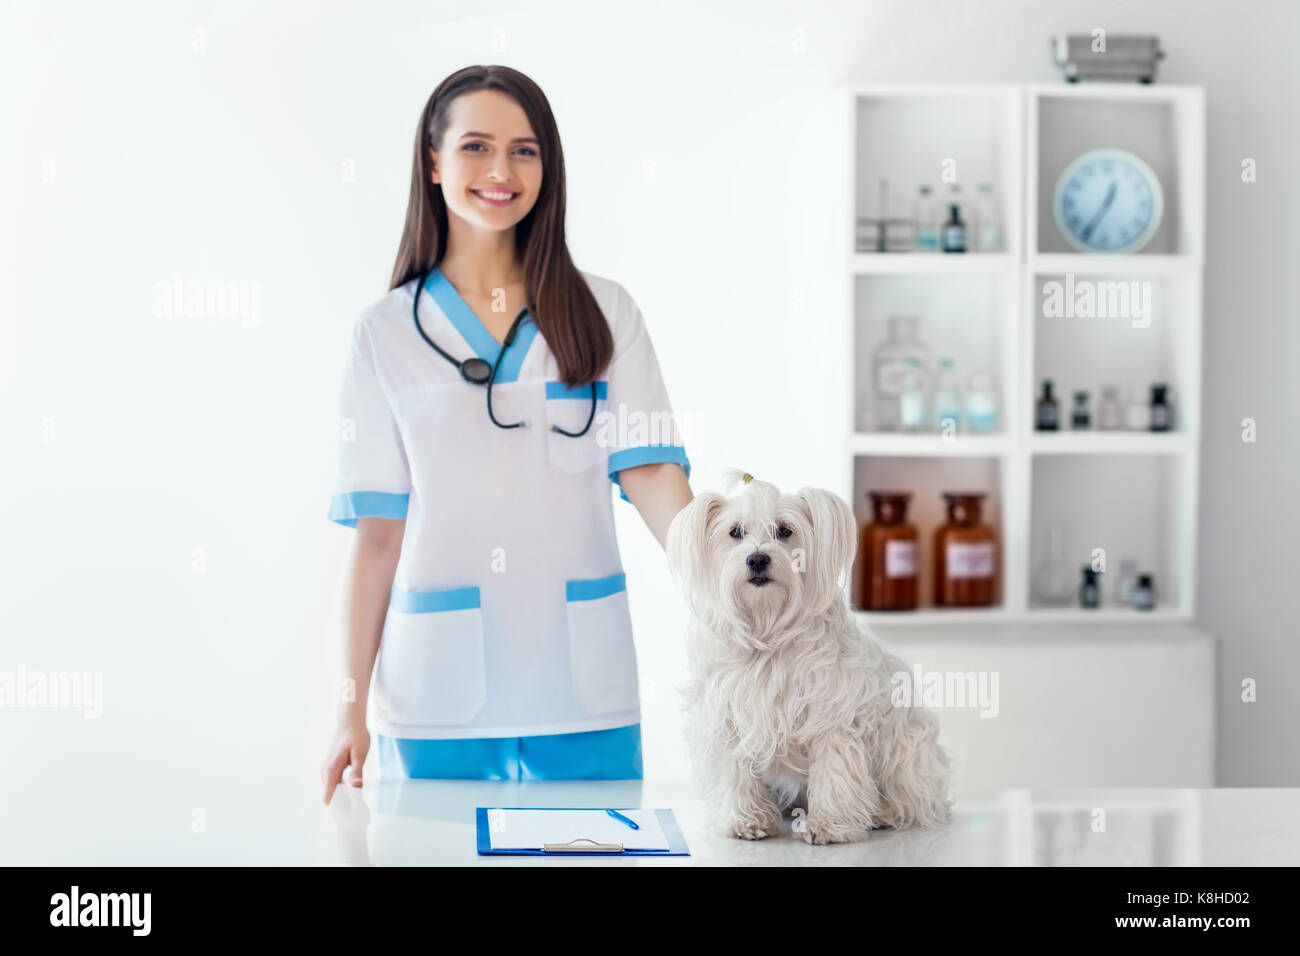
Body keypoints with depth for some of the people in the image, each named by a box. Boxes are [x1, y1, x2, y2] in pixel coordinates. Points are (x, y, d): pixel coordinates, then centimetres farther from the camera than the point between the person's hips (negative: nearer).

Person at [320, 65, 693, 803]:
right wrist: (352, 706, -1)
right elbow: (378, 531, 3)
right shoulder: (387, 334, 4)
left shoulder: (603, 315, 6)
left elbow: (652, 473, -3)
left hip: (582, 691, 1)